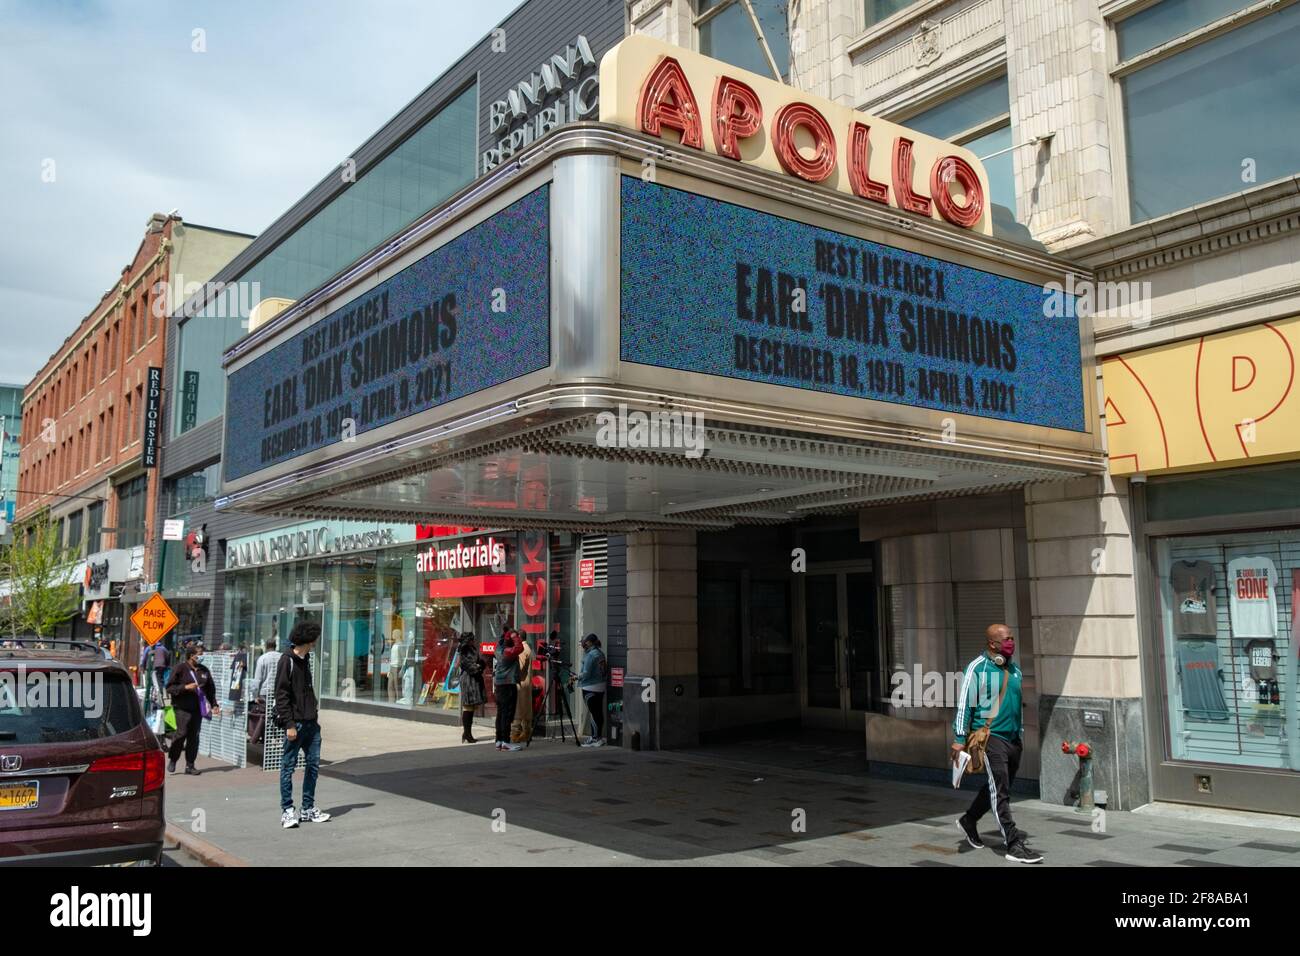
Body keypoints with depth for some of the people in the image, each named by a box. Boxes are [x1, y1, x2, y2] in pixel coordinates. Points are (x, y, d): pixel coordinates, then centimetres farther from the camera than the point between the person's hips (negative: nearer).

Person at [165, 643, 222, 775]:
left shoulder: (204, 671, 13)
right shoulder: (180, 668, -2)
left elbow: (210, 689, 20)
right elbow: (169, 687, -4)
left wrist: (214, 705, 13)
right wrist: (185, 687, -16)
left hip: (197, 707, 5)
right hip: (182, 707, -5)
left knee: (194, 735, 4)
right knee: (182, 733, -14)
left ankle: (190, 765, 12)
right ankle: (172, 760, 6)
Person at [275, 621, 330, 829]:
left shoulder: (305, 660, 15)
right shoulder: (287, 661, -10)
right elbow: (281, 695, -14)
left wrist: (314, 709, 13)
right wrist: (289, 724, -18)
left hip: (311, 723, 8)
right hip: (295, 723, -8)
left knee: (313, 764, 9)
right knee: (288, 766, 1)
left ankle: (309, 808, 17)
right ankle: (287, 810, 8)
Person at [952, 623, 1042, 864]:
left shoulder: (1014, 670, 13)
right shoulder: (977, 668, -8)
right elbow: (964, 704, -8)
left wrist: (1021, 736, 22)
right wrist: (960, 739, -11)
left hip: (1013, 738, 7)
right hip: (991, 735, -7)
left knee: (997, 788, 15)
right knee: (1001, 792, -8)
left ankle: (969, 821, 35)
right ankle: (1014, 845, -7)